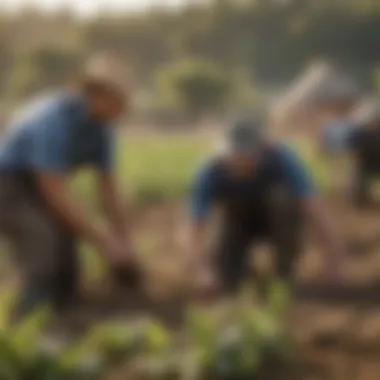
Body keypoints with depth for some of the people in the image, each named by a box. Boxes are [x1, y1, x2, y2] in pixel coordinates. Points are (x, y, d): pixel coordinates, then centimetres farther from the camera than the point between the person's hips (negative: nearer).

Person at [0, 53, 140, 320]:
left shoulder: (101, 125, -8)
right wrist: (104, 242, -29)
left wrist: (124, 242, -7)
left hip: (39, 188, 8)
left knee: (66, 278, 2)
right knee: (45, 247, -30)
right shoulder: (54, 119, -31)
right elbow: (55, 194, -32)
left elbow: (110, 188, -1)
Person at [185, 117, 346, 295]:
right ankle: (243, 262, 13)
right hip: (238, 220, 1)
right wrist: (204, 272, -50)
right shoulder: (210, 173, -29)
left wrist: (333, 262, -45)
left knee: (284, 198, -35)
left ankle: (285, 270, -14)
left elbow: (314, 206, -37)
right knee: (224, 282, -23)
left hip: (275, 219, 0)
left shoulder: (281, 158, -32)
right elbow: (196, 229, -32)